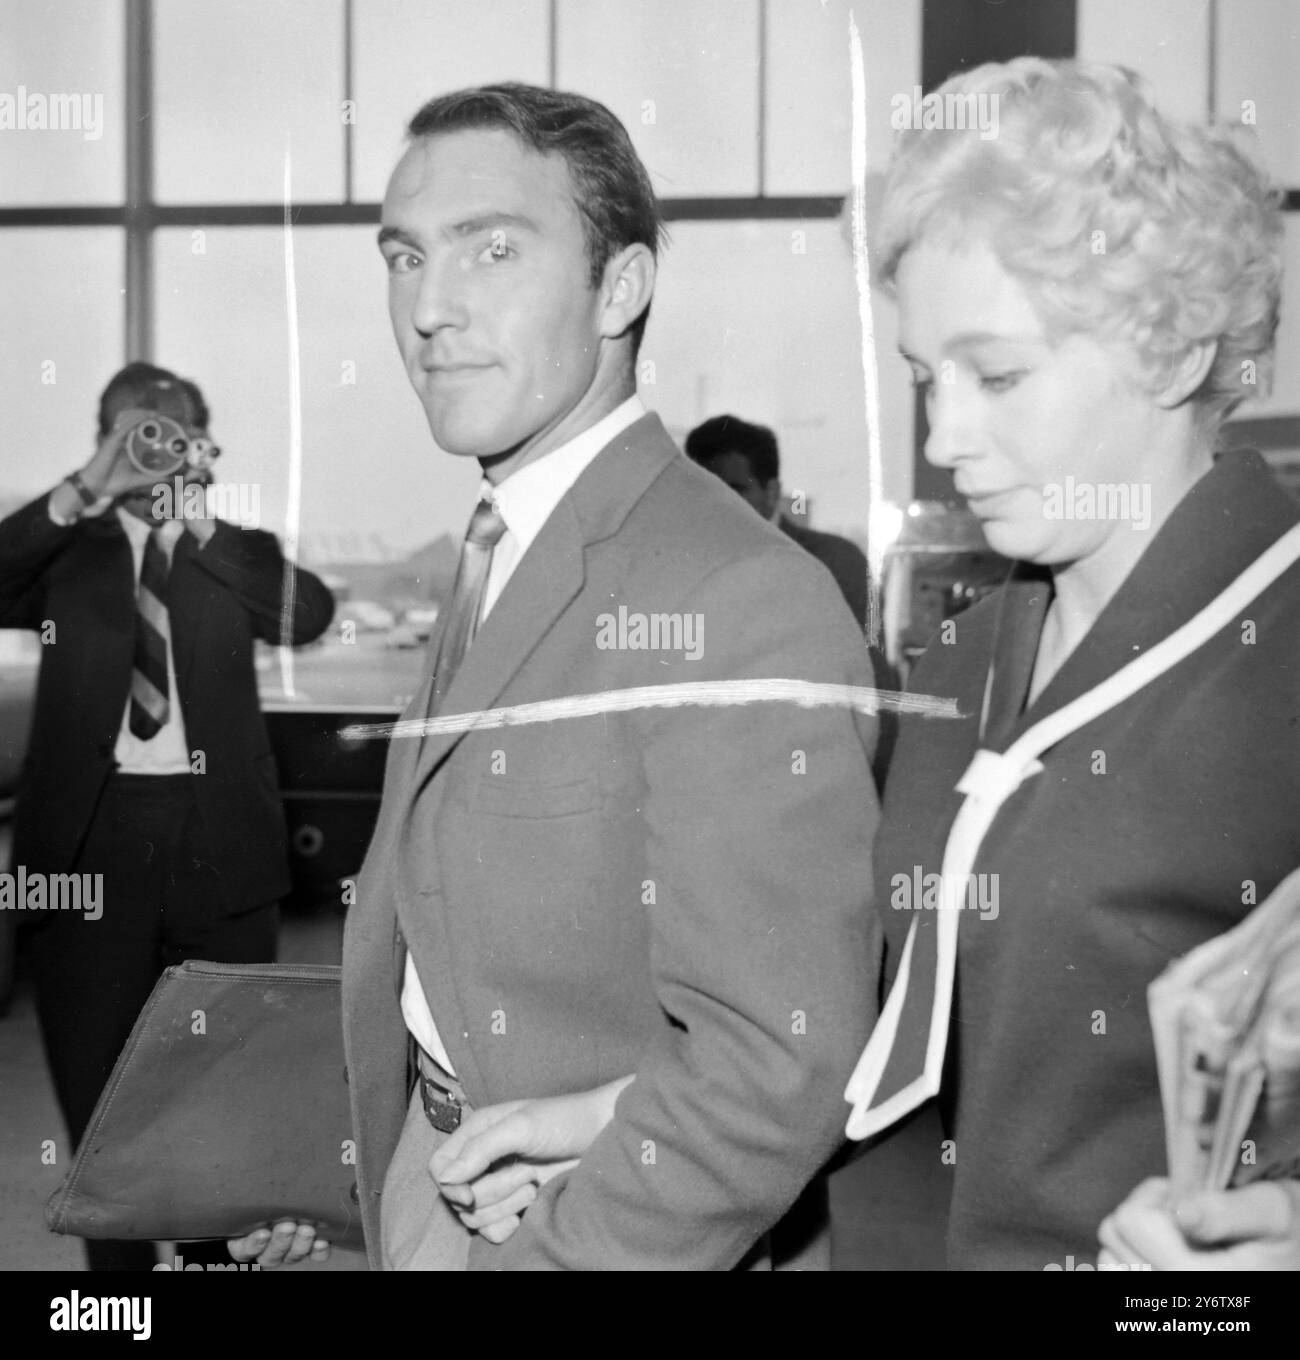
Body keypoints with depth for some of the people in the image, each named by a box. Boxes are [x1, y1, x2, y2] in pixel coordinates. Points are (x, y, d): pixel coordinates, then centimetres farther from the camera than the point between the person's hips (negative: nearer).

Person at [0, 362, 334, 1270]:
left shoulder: (232, 554, 8)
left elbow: (310, 613, -10)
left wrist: (200, 521, -16)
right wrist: (85, 495, -20)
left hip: (215, 840, 0)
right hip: (91, 834, 0)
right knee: (97, 1078, 7)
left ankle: (219, 1246, 22)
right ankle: (116, 1256, 21)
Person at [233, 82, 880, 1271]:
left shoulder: (738, 600, -25)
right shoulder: (497, 560, 4)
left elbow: (778, 1069, -28)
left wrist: (531, 1251, -20)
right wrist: (337, 1158, 4)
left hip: (611, 1219, -7)